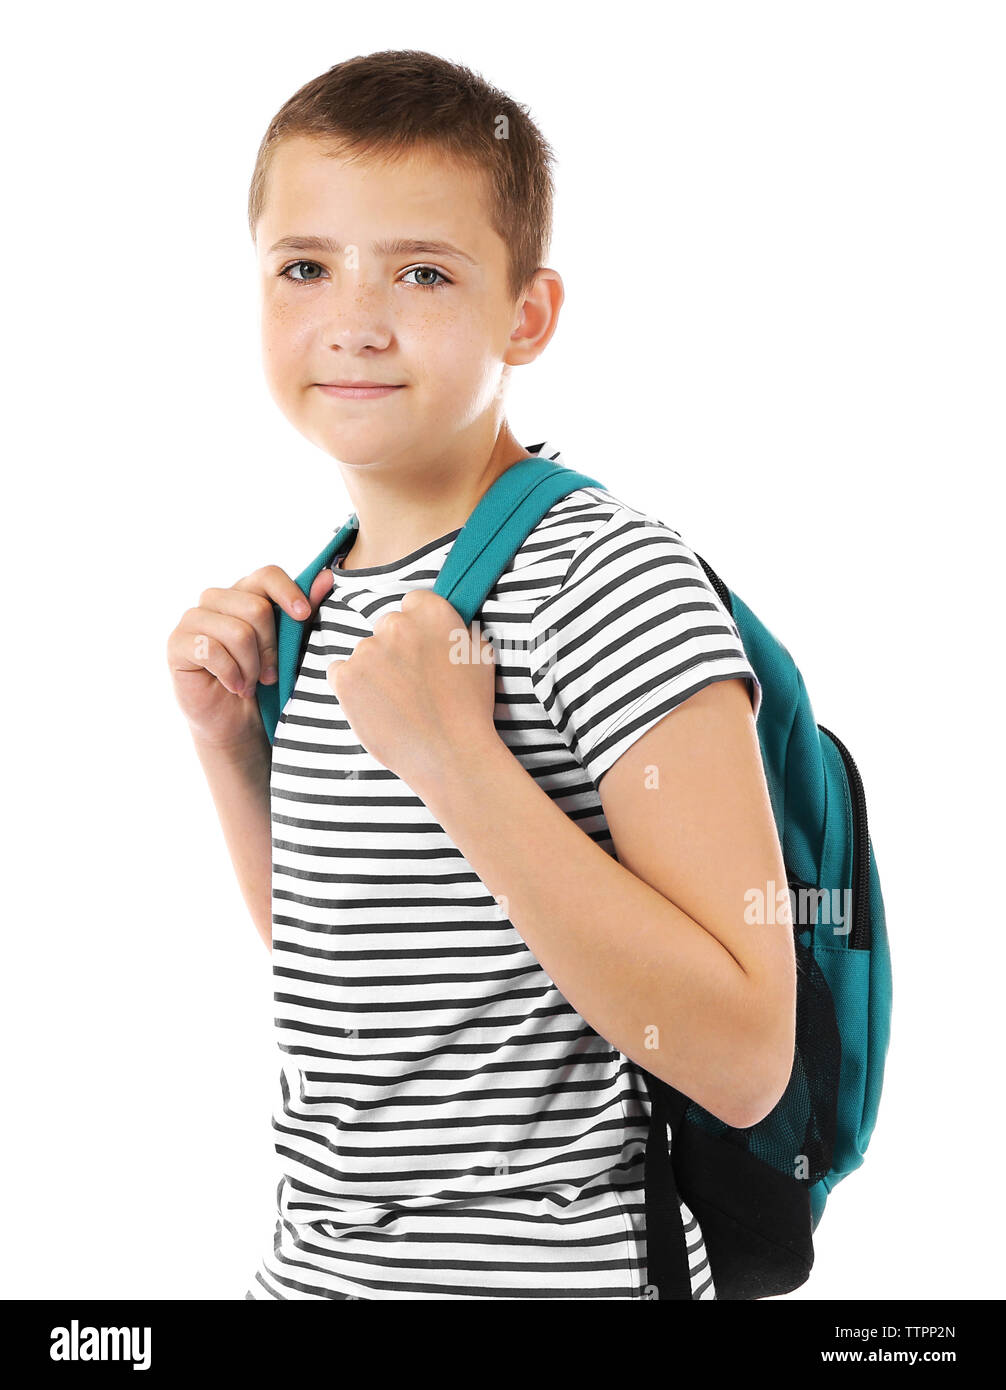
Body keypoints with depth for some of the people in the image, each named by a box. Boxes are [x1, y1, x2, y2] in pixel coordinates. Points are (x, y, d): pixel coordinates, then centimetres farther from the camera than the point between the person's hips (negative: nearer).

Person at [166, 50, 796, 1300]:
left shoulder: (613, 579, -18)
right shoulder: (321, 579, 3)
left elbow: (744, 1062, -24)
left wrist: (462, 768, -28)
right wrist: (231, 742, -2)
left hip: (545, 1267, -6)